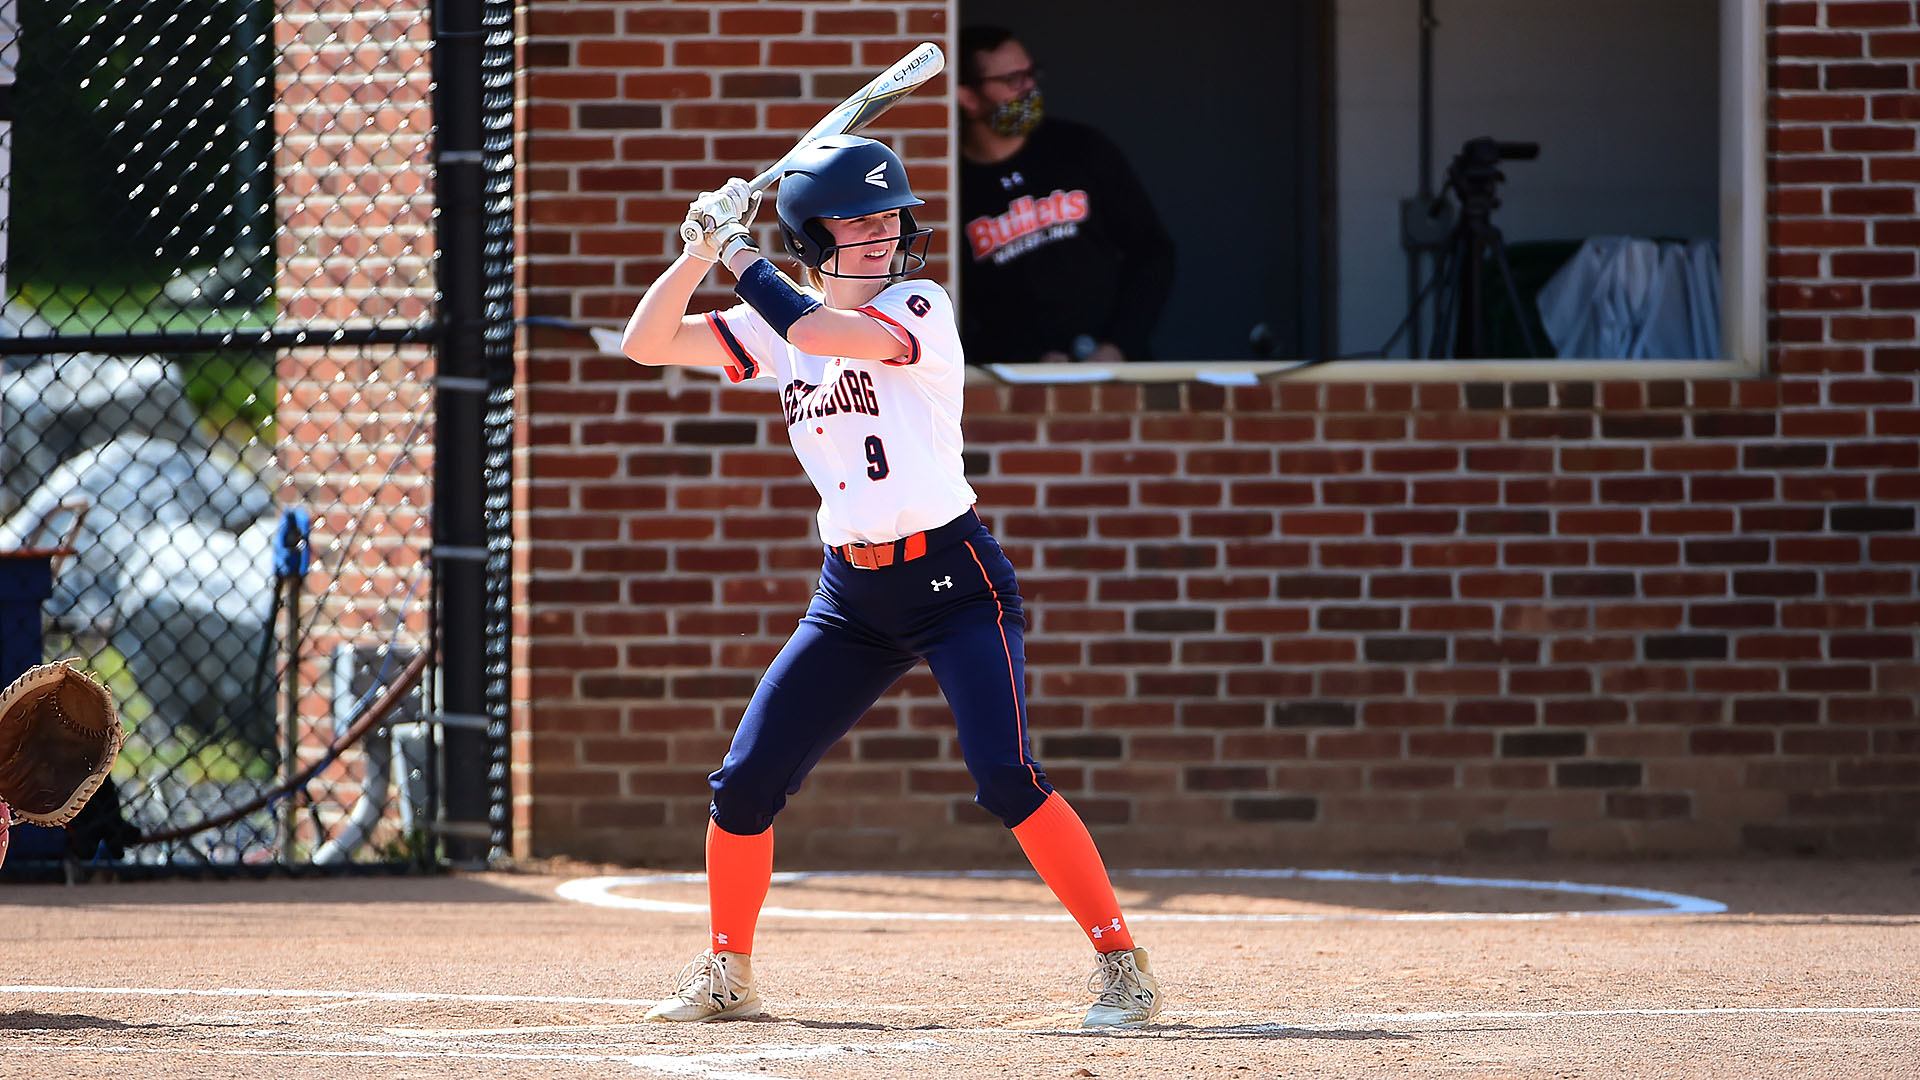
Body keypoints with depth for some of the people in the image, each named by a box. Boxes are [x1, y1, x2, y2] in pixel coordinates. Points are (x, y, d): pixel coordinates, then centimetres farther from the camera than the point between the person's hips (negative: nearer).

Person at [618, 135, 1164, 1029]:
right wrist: (702, 249, -6)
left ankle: (1123, 966, -14)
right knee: (745, 785, 3)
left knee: (1006, 778, -21)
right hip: (852, 594, 6)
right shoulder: (783, 327, 6)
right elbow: (646, 344, 5)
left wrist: (739, 253, -15)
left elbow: (815, 329, -28)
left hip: (953, 580, -6)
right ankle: (726, 976, 21)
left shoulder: (919, 312, -11)